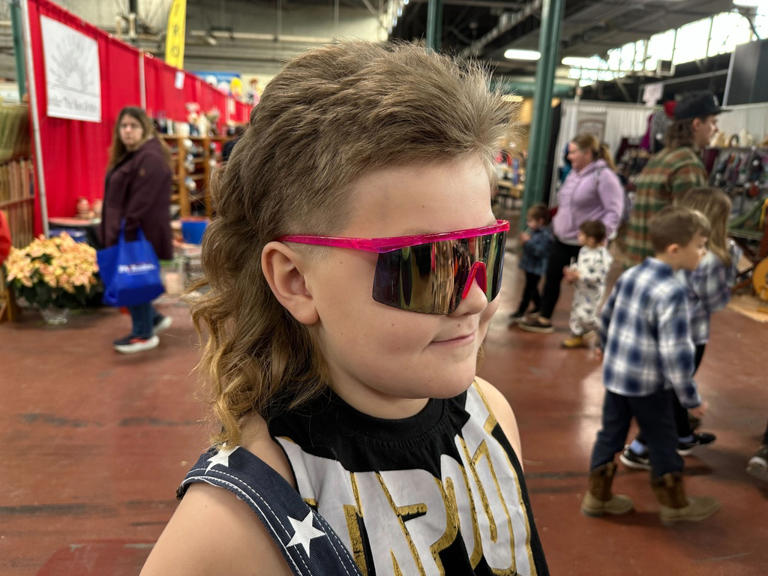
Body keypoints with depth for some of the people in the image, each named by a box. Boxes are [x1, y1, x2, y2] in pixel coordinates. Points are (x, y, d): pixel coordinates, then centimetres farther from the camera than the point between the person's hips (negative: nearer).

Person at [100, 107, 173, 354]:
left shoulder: (151, 158, -17)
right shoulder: (127, 156, 15)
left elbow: (142, 201, -24)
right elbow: (117, 197, 18)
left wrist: (127, 230, -23)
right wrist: (112, 232, 16)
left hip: (140, 234, -10)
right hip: (124, 232, 10)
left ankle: (143, 334, 15)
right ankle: (154, 318, 31)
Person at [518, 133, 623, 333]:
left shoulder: (604, 175, -14)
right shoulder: (574, 174, 11)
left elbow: (614, 211, -18)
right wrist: (557, 222, 19)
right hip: (562, 238, 8)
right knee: (552, 277, 12)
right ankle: (544, 319, 26)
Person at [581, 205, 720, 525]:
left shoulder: (629, 275, 1)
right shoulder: (672, 292, -23)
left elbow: (605, 321, 12)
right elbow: (675, 353, -22)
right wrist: (691, 398, -11)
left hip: (614, 375, 7)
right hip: (648, 383, -7)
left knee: (611, 434, 17)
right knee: (663, 442, 14)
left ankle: (598, 496, 30)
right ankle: (675, 504, 34)